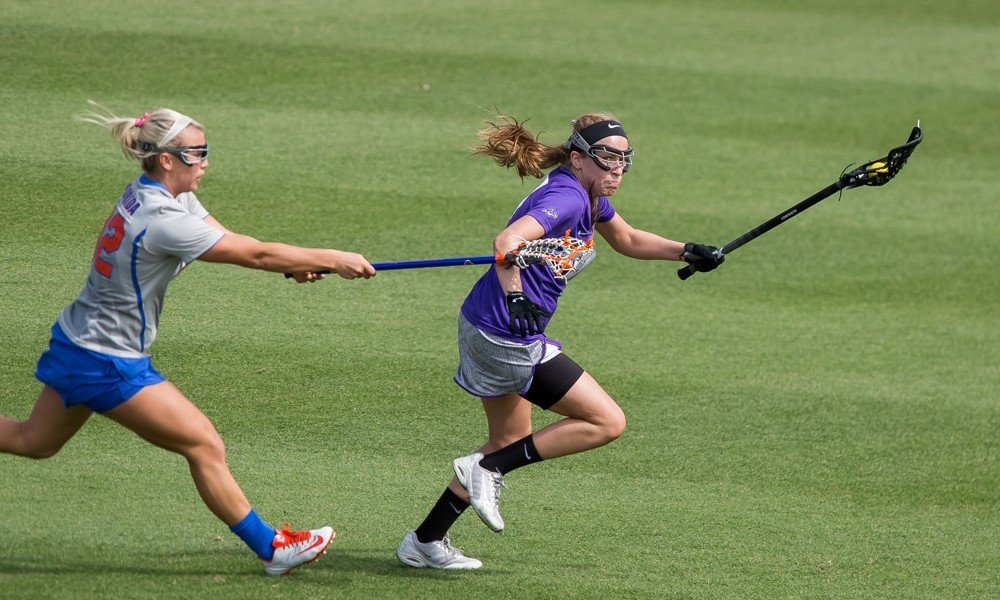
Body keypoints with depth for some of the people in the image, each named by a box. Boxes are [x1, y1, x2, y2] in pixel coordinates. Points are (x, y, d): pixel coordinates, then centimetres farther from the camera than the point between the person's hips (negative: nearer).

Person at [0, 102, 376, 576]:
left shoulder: (145, 194, 1)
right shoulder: (163, 220, -28)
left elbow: (233, 243, -3)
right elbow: (254, 256, -25)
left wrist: (295, 263, -18)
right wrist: (332, 260, -18)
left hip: (76, 342, 10)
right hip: (108, 364, -10)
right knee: (205, 445, -2)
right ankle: (271, 549, 7)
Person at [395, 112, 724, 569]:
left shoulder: (589, 198, 11)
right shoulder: (565, 197, -19)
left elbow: (627, 240, 31)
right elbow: (508, 241, -36)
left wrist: (688, 252, 24)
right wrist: (515, 295, -49)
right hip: (508, 338, -10)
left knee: (512, 441, 25)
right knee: (608, 421, -5)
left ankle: (425, 541, 28)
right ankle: (488, 467, -2)